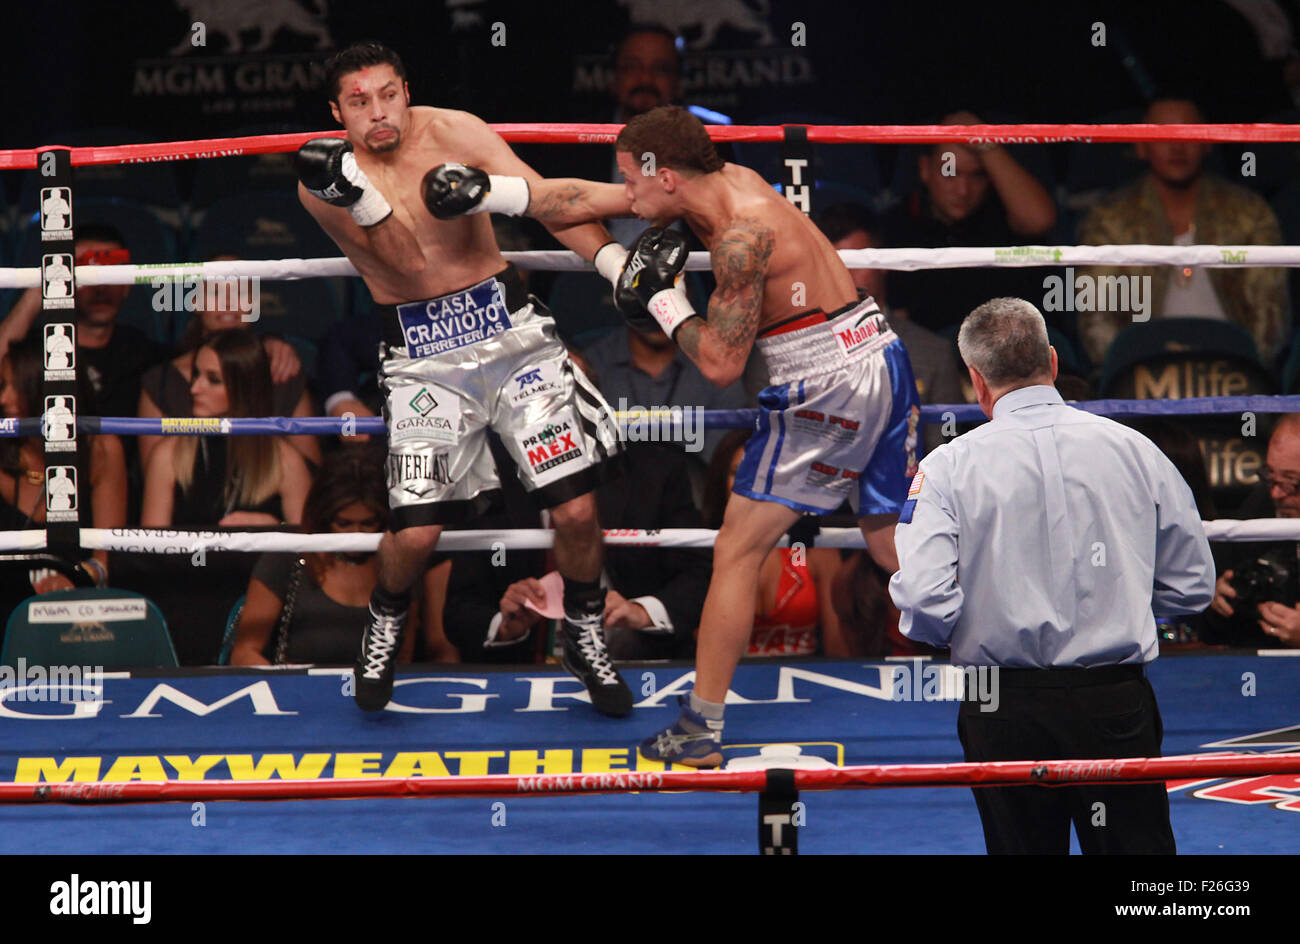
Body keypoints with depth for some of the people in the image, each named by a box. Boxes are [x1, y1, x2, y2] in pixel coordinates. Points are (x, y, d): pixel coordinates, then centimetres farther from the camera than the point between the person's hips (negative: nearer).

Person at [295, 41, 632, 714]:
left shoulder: (454, 132, -6)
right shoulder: (324, 181, -9)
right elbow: (411, 268, -17)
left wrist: (615, 262, -25)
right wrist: (358, 195, -34)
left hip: (509, 331, 1)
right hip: (423, 357, -1)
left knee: (575, 509, -8)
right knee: (416, 530, -13)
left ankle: (586, 640, 19)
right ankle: (385, 627, 22)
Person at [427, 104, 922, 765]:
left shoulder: (742, 235, -20)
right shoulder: (725, 182, 8)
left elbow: (720, 364, -18)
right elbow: (584, 200, 16)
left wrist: (665, 300, -5)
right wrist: (488, 190, 14)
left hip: (824, 383, -10)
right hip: (883, 362, 10)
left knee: (737, 553, -1)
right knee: (891, 542, 17)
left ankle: (699, 732, 4)